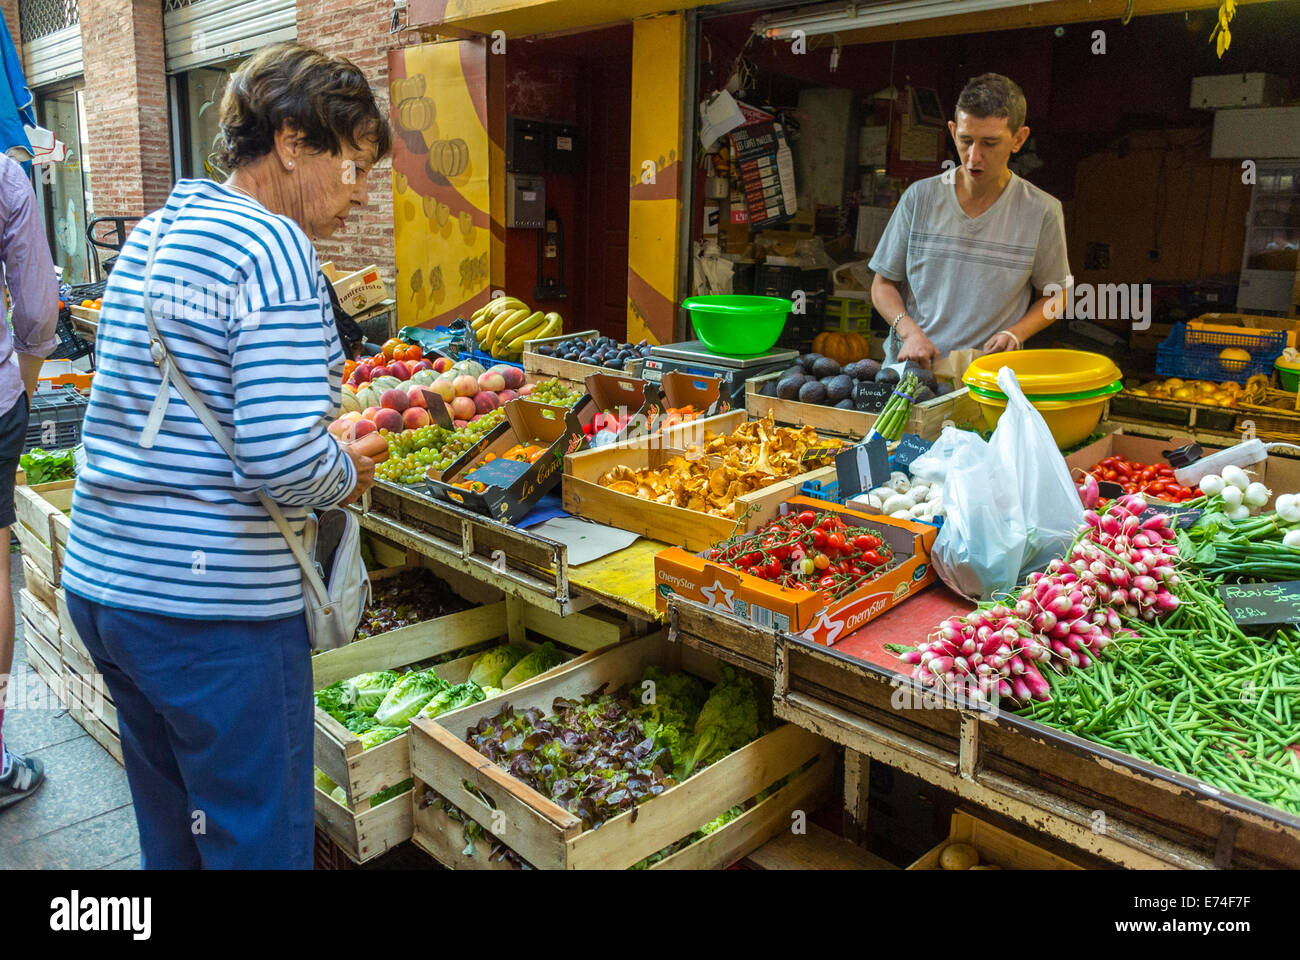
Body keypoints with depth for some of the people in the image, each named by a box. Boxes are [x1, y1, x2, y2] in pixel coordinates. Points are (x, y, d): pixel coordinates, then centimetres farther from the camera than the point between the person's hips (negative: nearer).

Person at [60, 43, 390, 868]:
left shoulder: (151, 234, 13)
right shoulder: (275, 249, -16)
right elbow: (286, 460, -25)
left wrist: (314, 382, 15)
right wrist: (350, 473, -5)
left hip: (99, 579, 9)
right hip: (213, 608, -9)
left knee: (173, 834, 24)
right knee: (261, 843, 8)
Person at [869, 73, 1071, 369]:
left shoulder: (1042, 211, 2)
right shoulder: (919, 197, 4)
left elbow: (1054, 295, 14)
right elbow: (883, 284, 10)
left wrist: (1015, 334, -5)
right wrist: (910, 331, -8)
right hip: (909, 366, 0)